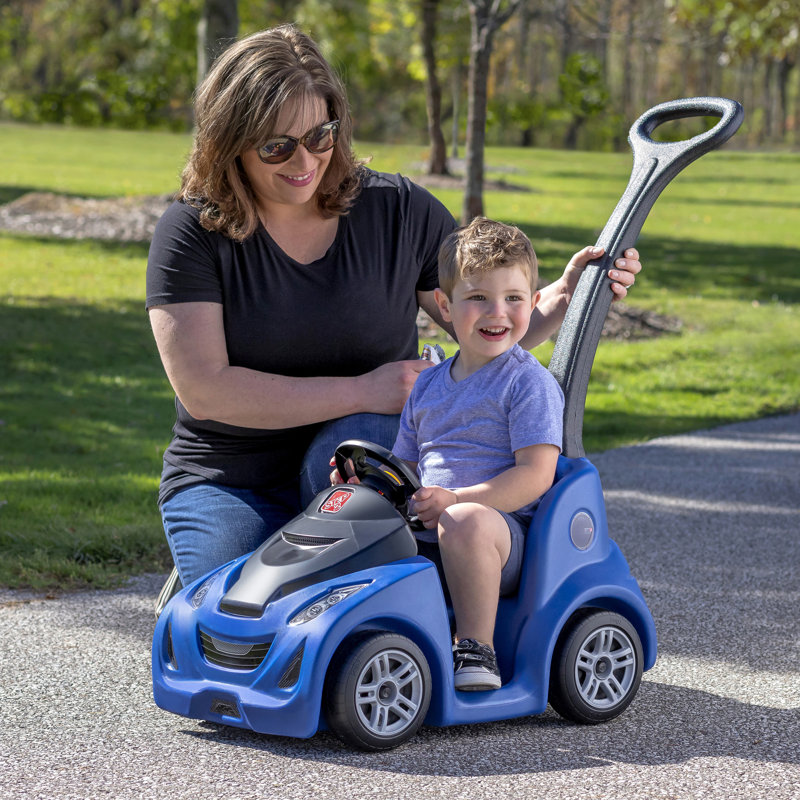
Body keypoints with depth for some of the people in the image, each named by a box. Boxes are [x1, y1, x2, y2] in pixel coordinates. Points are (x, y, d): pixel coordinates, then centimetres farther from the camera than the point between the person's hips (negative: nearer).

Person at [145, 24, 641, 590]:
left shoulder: (400, 211, -1)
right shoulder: (192, 234, -8)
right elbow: (203, 389, -18)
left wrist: (568, 293, -14)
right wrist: (363, 392, -20)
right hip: (232, 485, -1)